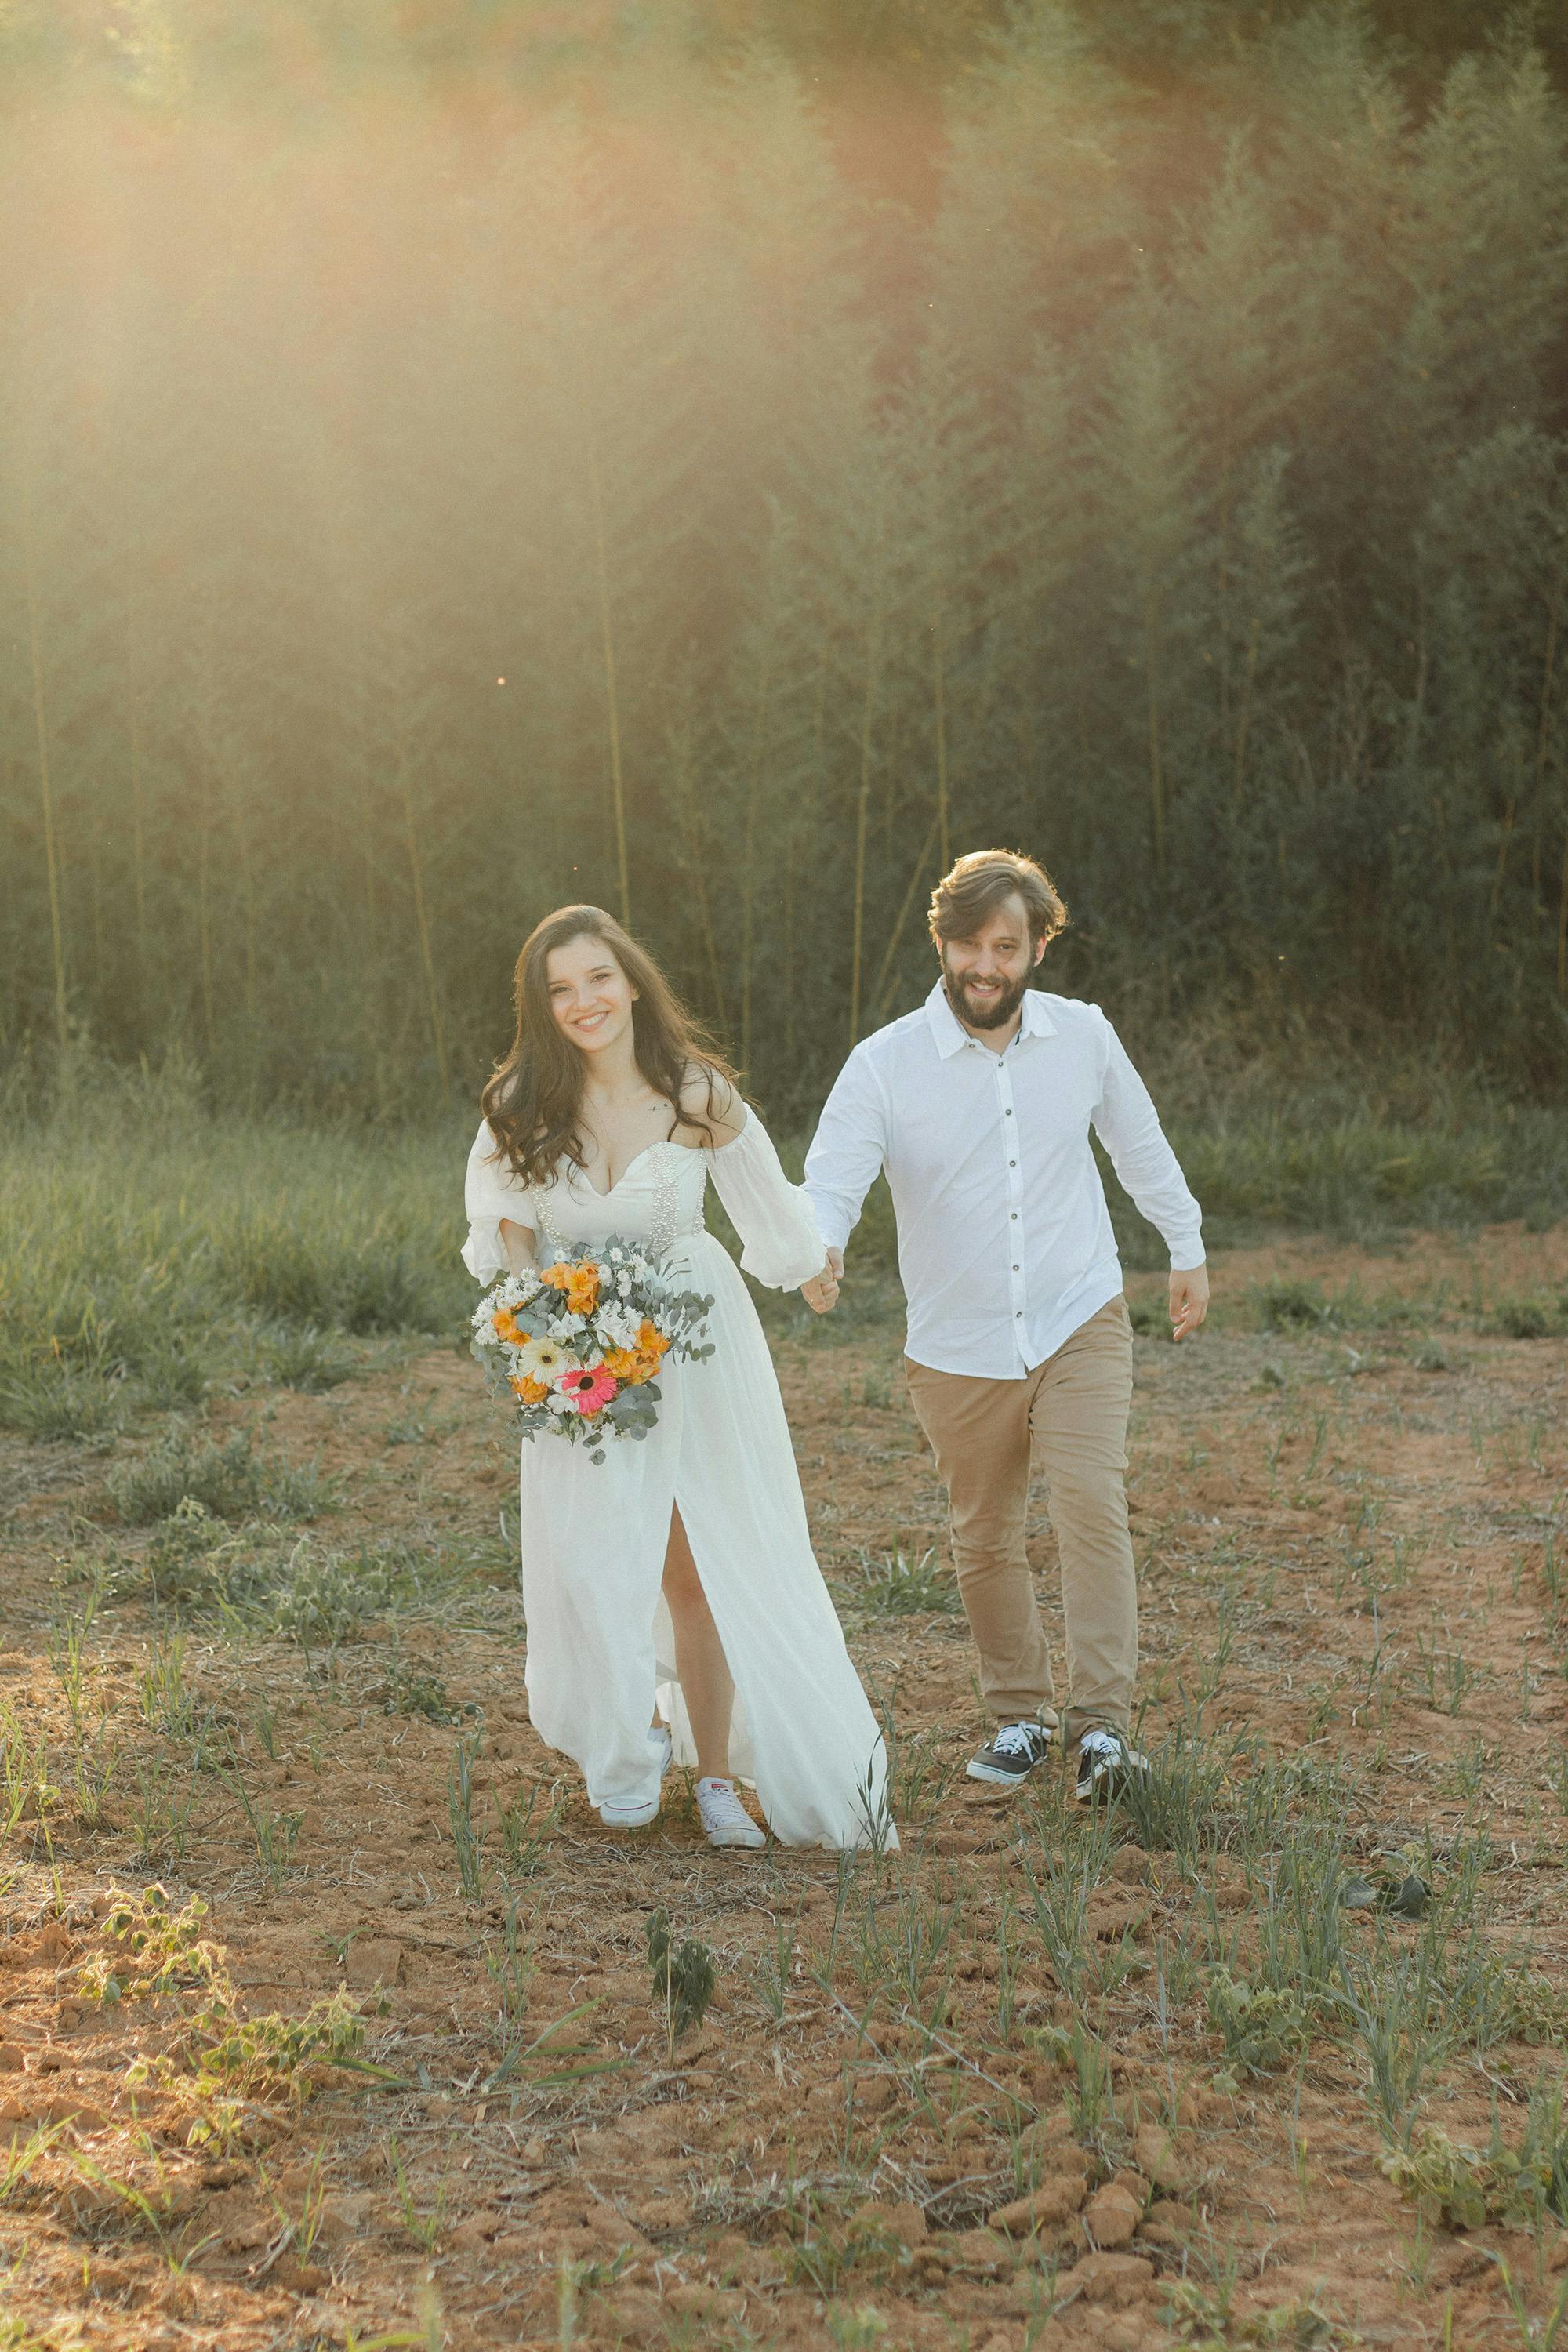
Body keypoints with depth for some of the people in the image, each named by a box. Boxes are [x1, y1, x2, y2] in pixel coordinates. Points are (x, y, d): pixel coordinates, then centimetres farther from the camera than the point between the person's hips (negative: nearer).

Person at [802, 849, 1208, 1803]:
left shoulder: (1084, 1036, -2)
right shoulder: (886, 1063, -10)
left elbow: (1140, 1143, 14)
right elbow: (832, 1174, -20)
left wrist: (1188, 1250, 22)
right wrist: (819, 1248, -42)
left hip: (1080, 1321, 0)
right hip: (960, 1347, 0)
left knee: (1093, 1505, -17)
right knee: (985, 1541, 10)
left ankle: (1104, 1724, -15)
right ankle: (1022, 1716, 28)